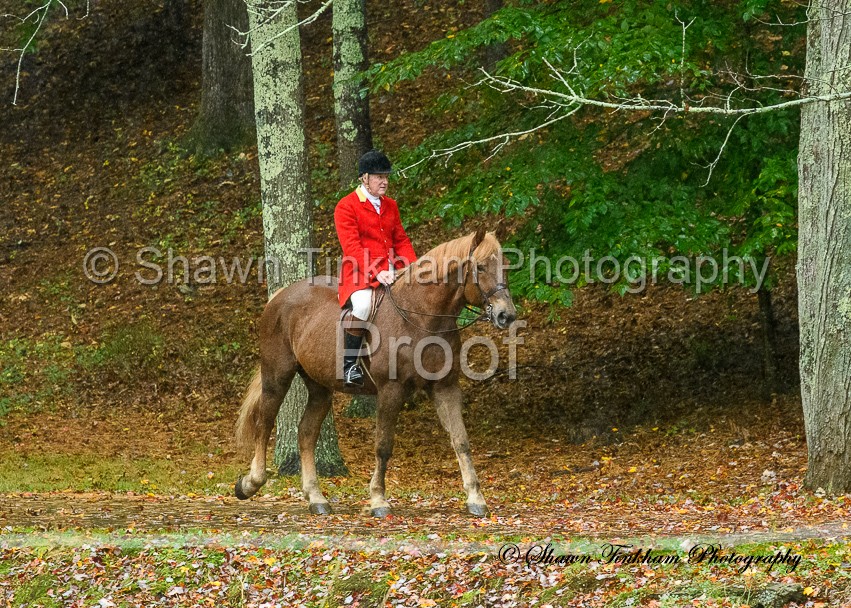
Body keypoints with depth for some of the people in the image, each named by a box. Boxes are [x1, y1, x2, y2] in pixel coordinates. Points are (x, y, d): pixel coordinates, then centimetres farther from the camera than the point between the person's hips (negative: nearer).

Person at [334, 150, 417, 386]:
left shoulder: (390, 205, 18)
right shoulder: (346, 206, -3)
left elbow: (401, 240, 20)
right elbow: (351, 247, -12)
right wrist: (376, 273, -24)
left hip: (390, 272, 7)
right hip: (360, 273, -7)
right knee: (362, 305, -36)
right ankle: (349, 365, -25)